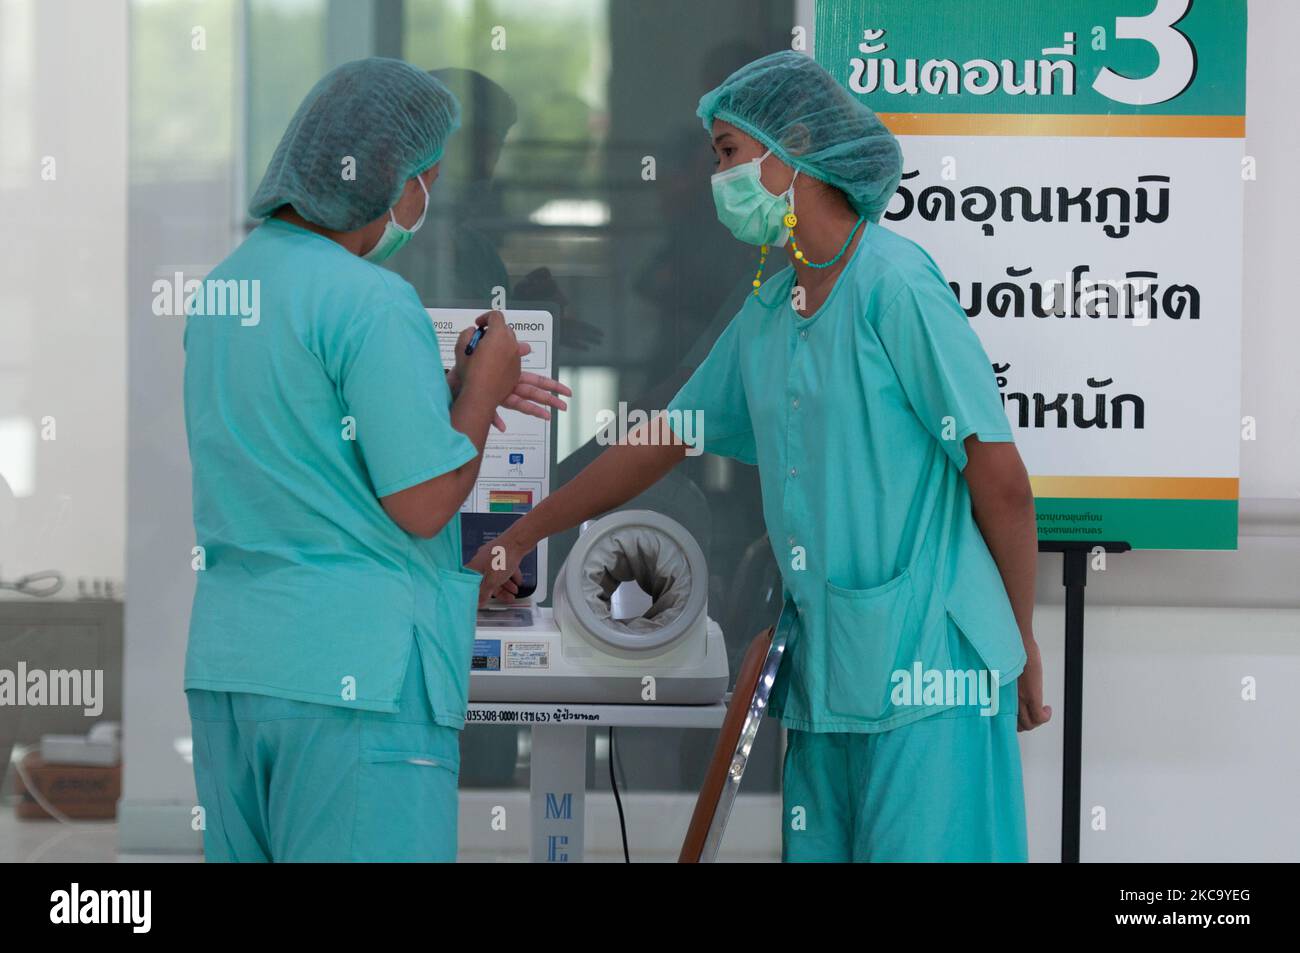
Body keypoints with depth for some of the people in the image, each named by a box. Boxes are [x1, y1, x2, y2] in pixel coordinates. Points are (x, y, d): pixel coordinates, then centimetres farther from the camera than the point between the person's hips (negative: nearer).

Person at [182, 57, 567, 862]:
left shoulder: (227, 284, 13)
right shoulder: (372, 303, -13)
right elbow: (423, 504, -14)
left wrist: (448, 390, 18)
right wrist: (479, 392, 1)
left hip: (226, 665, 8)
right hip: (357, 675, -8)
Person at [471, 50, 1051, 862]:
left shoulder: (895, 286, -11)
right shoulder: (768, 313, 14)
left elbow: (1001, 480, -11)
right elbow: (665, 439, 24)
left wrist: (1022, 645, -5)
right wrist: (520, 540, 27)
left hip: (925, 671, -8)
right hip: (826, 672, 8)